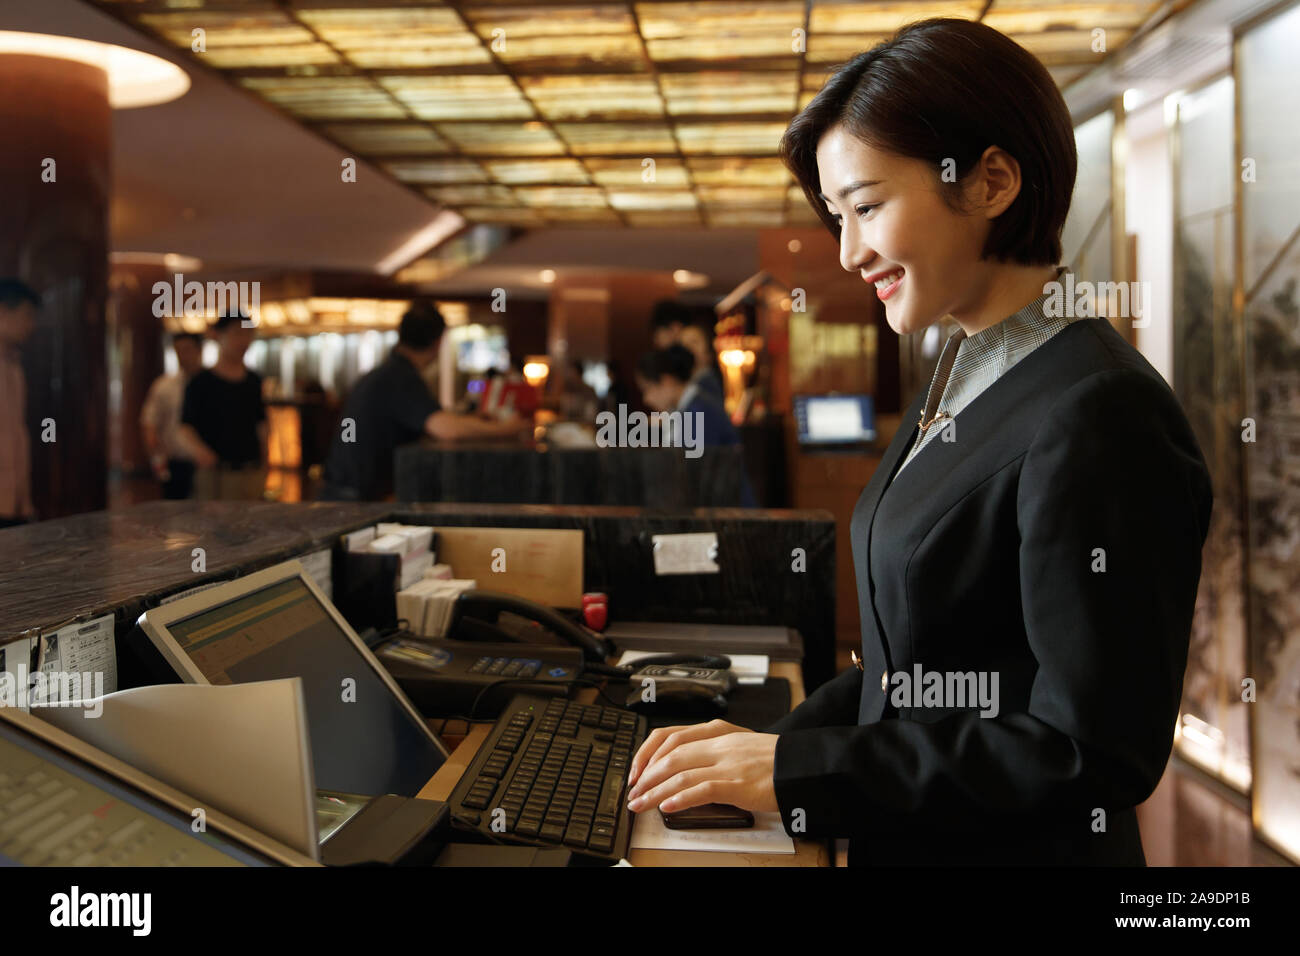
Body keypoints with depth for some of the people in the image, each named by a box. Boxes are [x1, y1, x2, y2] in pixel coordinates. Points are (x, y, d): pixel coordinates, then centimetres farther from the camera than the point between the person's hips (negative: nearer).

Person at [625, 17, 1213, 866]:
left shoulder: (1098, 416, -24)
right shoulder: (967, 372, 4)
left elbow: (1096, 752, -24)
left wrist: (797, 770, -21)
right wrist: (776, 742, -1)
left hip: (1021, 849, -7)